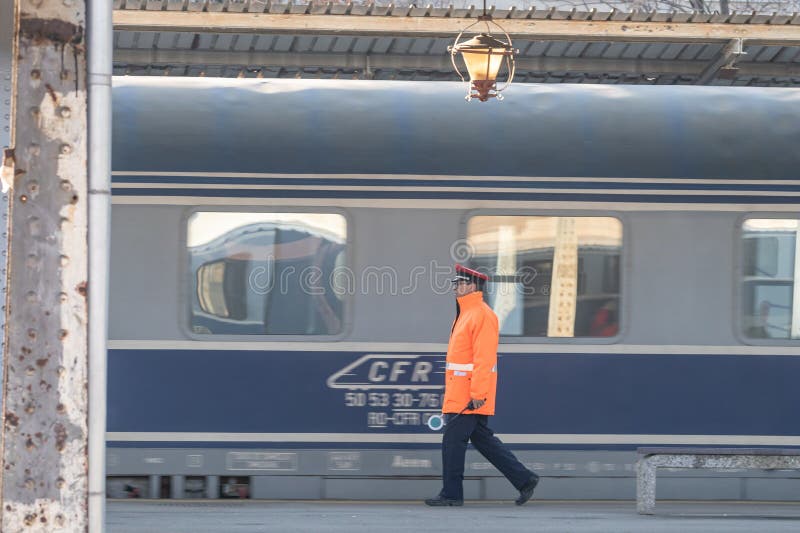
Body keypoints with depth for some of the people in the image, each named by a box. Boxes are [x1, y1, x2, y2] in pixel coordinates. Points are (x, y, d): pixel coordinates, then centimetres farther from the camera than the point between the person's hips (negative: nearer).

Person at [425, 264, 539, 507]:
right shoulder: (465, 313, 18)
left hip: (469, 393, -10)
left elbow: (484, 358, -20)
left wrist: (478, 394, -23)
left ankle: (451, 494, 1)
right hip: (461, 392, 10)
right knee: (482, 439, 11)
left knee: (453, 439, -5)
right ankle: (524, 479, 13)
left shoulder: (482, 315, -14)